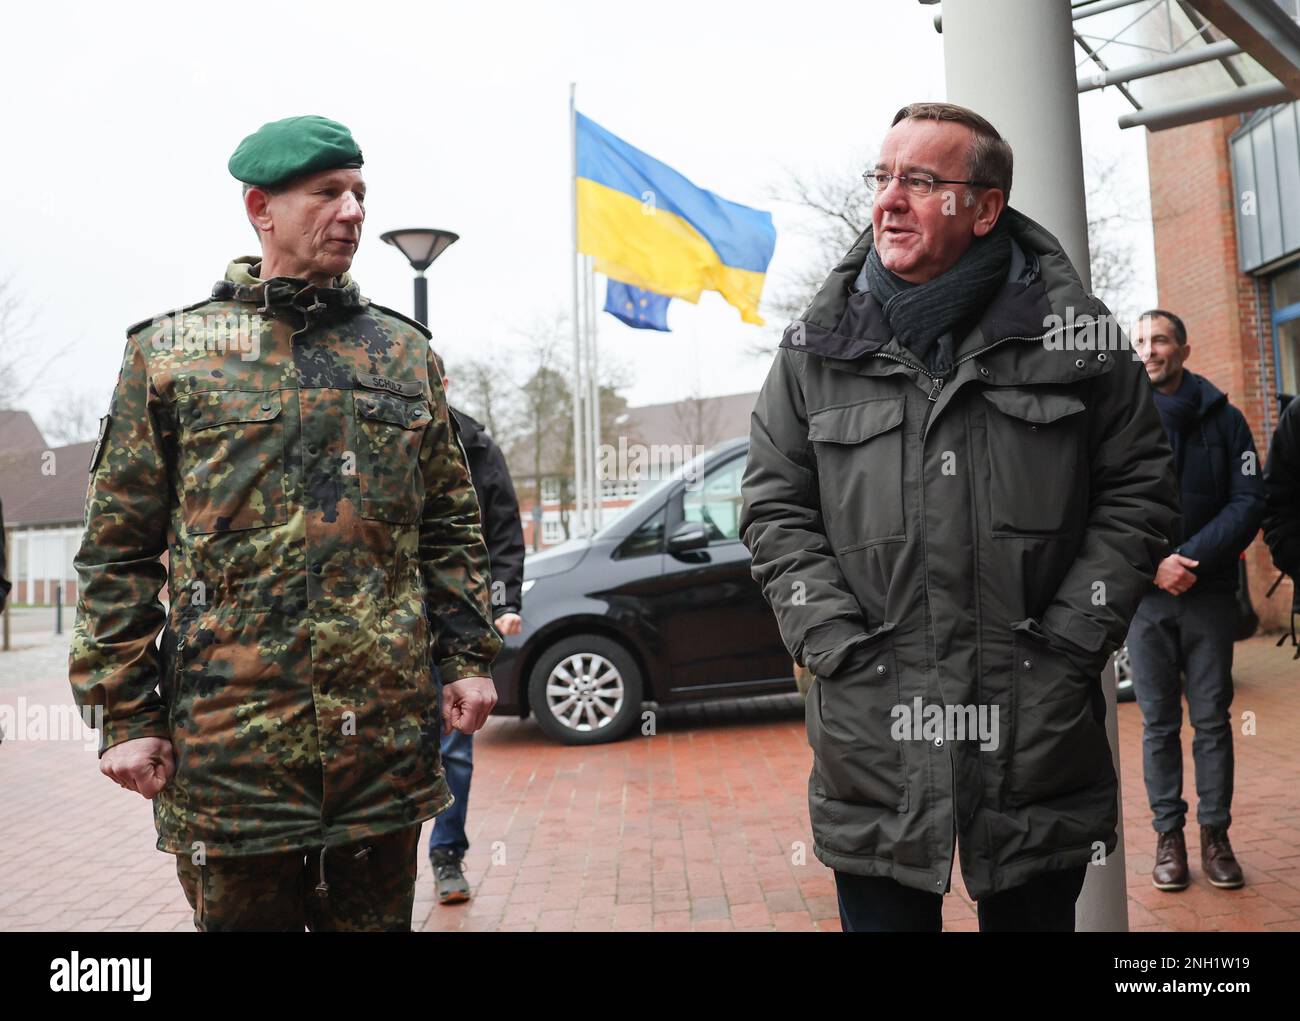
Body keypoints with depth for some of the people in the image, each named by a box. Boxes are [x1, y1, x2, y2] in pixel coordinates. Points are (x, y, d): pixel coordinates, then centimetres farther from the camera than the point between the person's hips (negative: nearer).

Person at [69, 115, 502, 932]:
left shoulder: (406, 352, 10)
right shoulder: (170, 352, 3)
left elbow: (453, 526, 12)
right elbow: (120, 550, 3)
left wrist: (468, 656, 4)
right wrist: (125, 714, -2)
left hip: (388, 737, 2)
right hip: (229, 739, -2)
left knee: (376, 915, 14)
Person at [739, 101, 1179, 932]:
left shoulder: (1073, 331, 3)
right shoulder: (817, 347, 4)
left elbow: (1140, 489, 6)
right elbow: (775, 509, 5)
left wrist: (1072, 639, -3)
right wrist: (838, 646, -5)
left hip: (1040, 730, 0)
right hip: (872, 730, 0)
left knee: (1037, 913, 17)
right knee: (882, 911, 11)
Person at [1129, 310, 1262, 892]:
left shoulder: (1223, 418, 5)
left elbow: (1248, 502, -2)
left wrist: (1192, 558, -14)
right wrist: (1150, 563, -15)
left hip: (1210, 594, 1)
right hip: (1144, 597, 0)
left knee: (1213, 718, 7)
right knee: (1159, 722, 5)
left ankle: (1215, 832, 18)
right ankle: (1168, 834, 14)